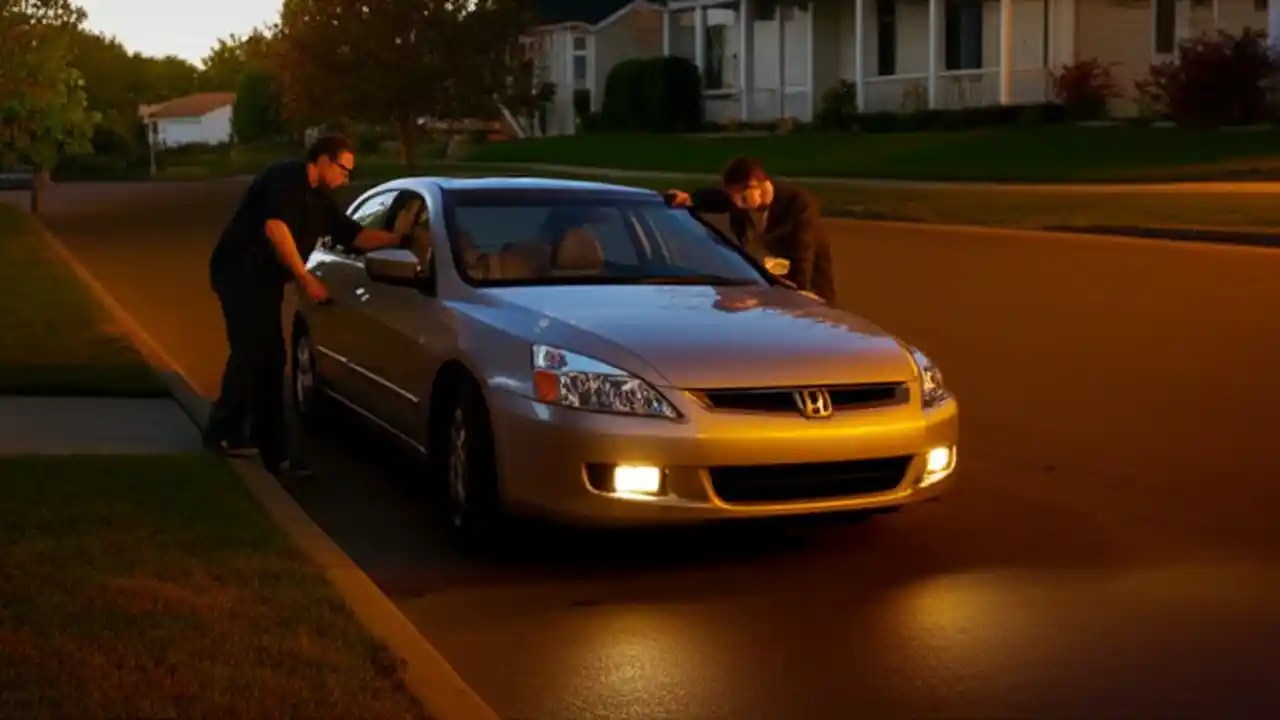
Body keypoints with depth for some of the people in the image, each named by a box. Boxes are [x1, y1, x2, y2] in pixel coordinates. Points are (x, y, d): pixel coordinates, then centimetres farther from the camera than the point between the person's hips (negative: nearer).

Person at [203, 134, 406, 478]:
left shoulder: (320, 199, 17)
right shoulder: (286, 178, -12)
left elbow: (353, 235, 20)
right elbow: (274, 228, -24)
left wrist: (399, 239, 10)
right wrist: (305, 278, -22)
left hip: (263, 279, 10)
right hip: (240, 273, -10)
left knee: (269, 360, 6)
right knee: (250, 352, -16)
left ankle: (273, 451, 8)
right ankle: (223, 431, -8)